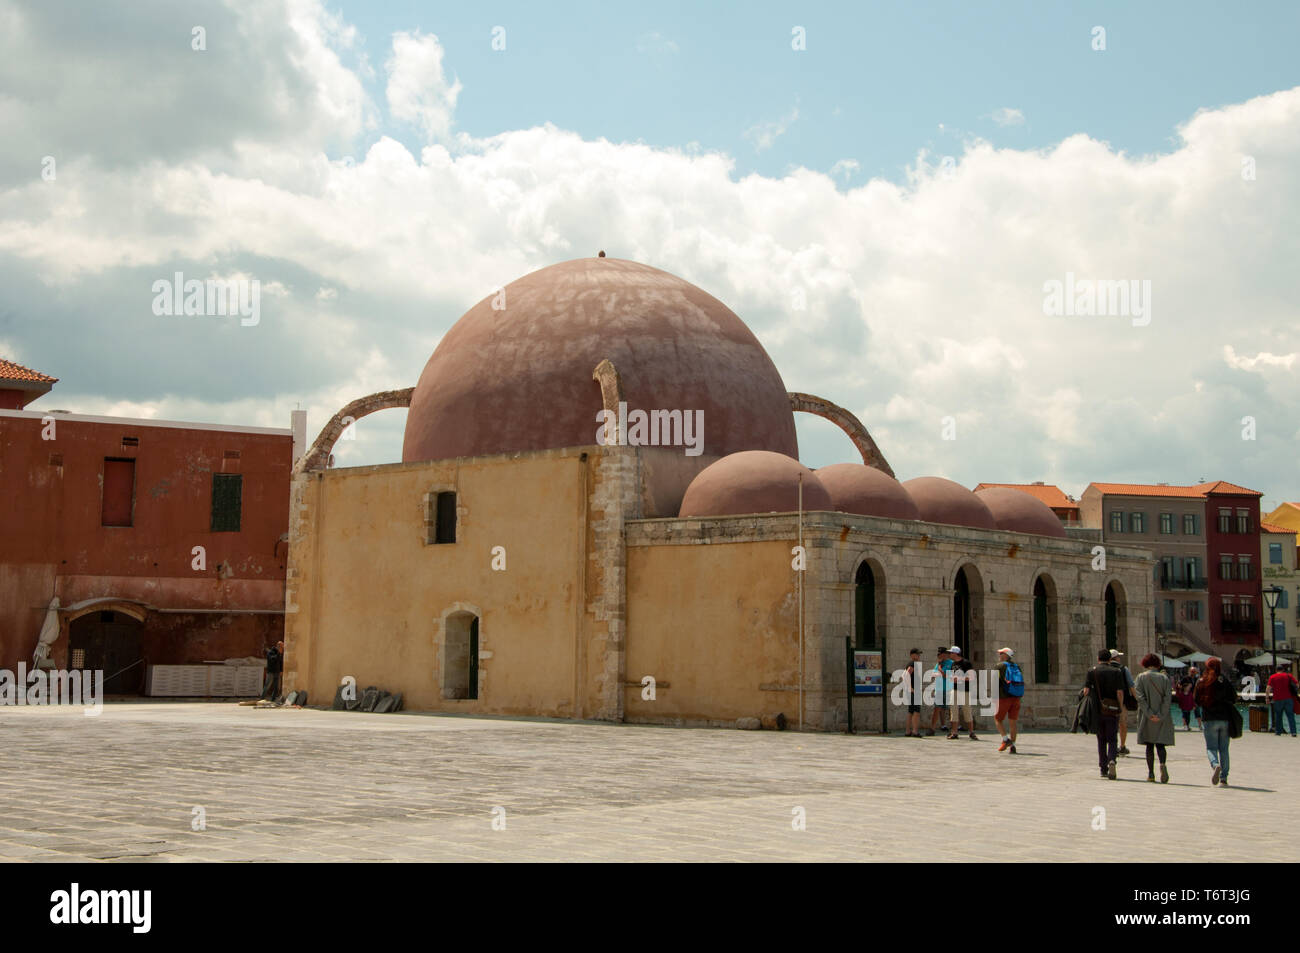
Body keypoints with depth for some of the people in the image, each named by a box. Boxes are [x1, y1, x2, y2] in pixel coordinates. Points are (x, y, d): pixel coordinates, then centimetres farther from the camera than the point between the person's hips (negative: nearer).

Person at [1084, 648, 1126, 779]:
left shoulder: (1092, 672, 1)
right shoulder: (1117, 672, 0)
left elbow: (1086, 690, -7)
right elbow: (1120, 692, -7)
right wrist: (1121, 708, 7)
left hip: (1097, 710, 1)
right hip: (1112, 711, -1)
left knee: (1101, 740, 14)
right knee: (1112, 740, 3)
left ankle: (1103, 768, 14)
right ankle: (1111, 761, -23)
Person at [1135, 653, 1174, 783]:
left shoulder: (1141, 677, 0)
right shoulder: (1164, 678, 2)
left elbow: (1140, 697, -10)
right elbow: (1167, 698, -7)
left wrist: (1149, 714, -12)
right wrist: (1161, 715, -10)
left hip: (1147, 717, 0)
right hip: (1162, 717, 0)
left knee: (1149, 745, 8)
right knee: (1160, 743, 1)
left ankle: (1151, 773, 6)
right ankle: (1162, 763, -27)